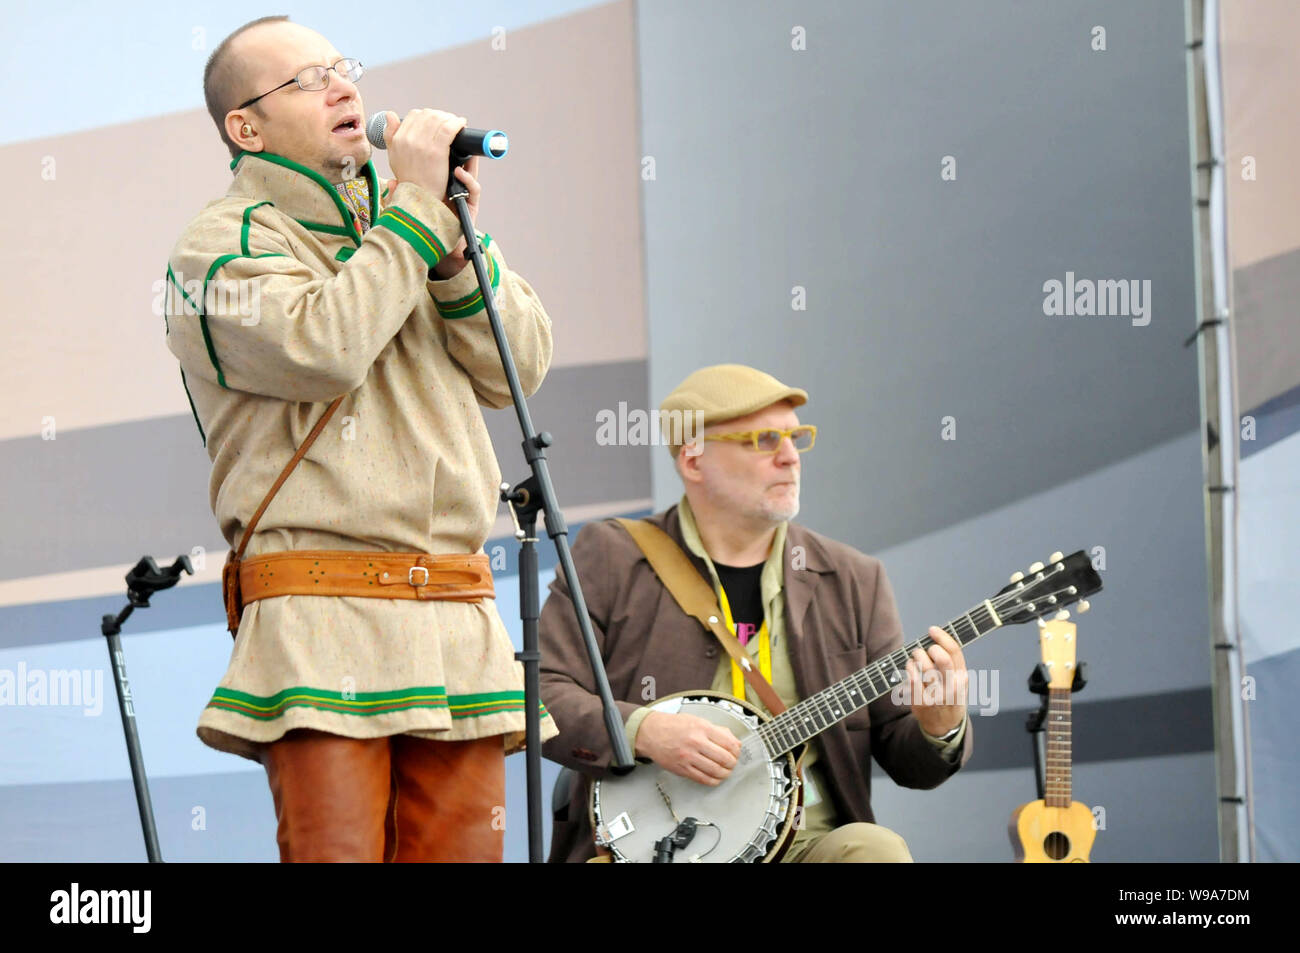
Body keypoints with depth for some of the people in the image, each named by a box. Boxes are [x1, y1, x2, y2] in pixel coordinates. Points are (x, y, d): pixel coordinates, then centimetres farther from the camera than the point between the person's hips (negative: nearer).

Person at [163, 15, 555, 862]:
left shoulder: (393, 231, 21)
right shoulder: (224, 244, 2)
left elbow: (521, 368, 13)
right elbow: (322, 348, -17)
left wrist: (461, 240, -1)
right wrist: (415, 210, -9)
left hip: (460, 622, 6)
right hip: (324, 622, -6)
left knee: (461, 846, 2)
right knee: (337, 848, -13)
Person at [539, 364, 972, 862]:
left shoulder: (852, 581, 11)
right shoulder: (610, 559, 4)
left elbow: (905, 759, 12)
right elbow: (538, 694, -4)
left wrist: (941, 729, -12)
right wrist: (642, 731, -19)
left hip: (802, 839, 4)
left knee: (875, 852, -30)